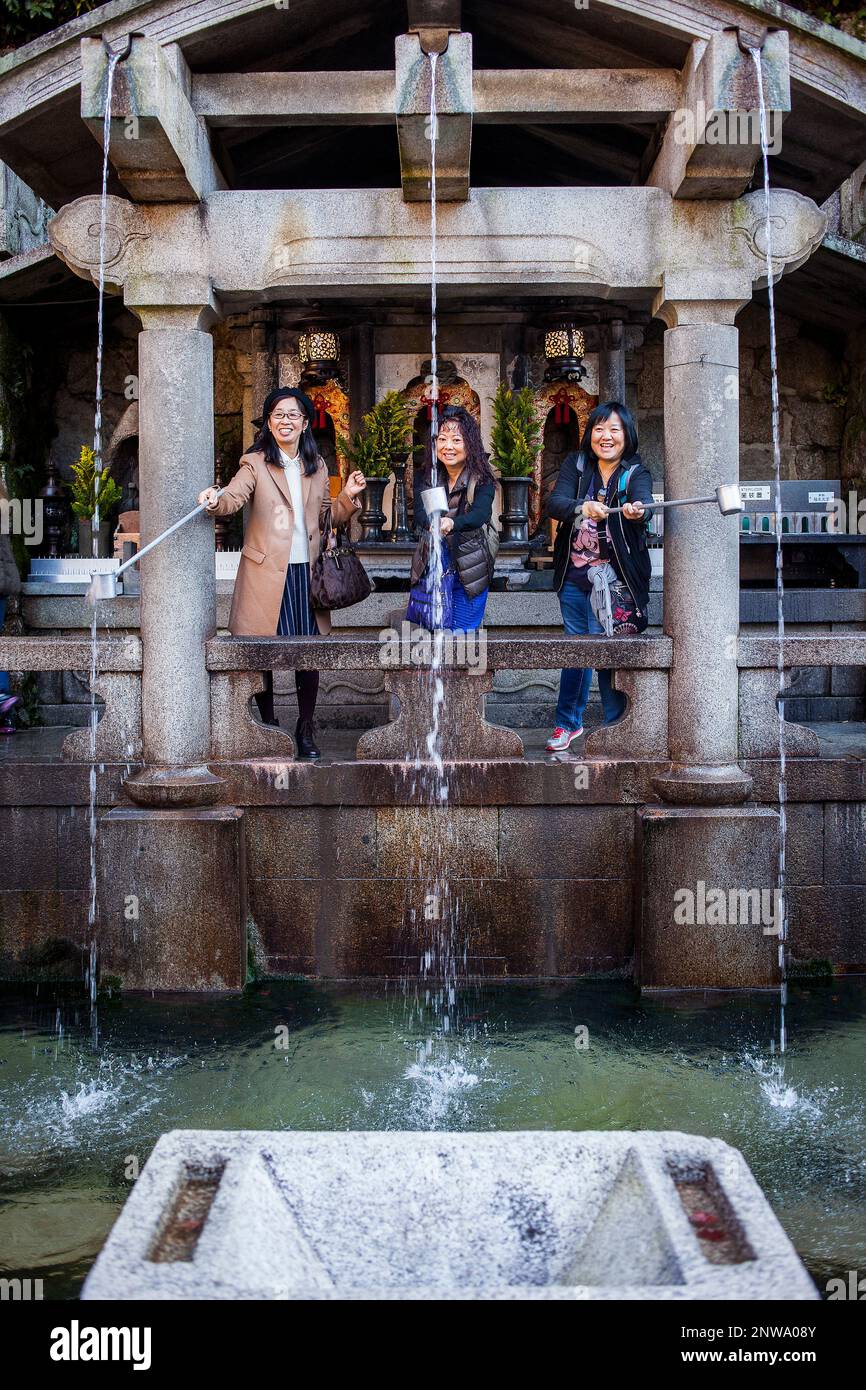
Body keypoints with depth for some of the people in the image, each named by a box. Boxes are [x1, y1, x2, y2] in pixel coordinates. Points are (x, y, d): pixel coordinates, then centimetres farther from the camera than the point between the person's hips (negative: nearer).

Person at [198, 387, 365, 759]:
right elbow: (233, 496, -18)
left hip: (305, 571, 4)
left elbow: (325, 517, 22)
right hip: (267, 572, -3)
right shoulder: (256, 463, -1)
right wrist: (214, 500, -40)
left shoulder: (316, 467, 14)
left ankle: (305, 730, 17)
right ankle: (268, 726, 18)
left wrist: (347, 497, 4)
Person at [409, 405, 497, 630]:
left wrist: (452, 524, -49)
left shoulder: (482, 479, -10)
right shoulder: (426, 477, 0)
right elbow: (419, 512, -16)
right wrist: (432, 523, -41)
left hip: (468, 573, -3)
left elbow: (481, 513, -27)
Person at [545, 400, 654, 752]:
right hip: (574, 576, 3)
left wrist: (635, 510, -53)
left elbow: (643, 503, -29)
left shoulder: (637, 473, -7)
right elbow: (555, 503, -17)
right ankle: (569, 722, 32)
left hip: (613, 579, -3)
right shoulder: (576, 464, 0)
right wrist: (584, 507, -38)